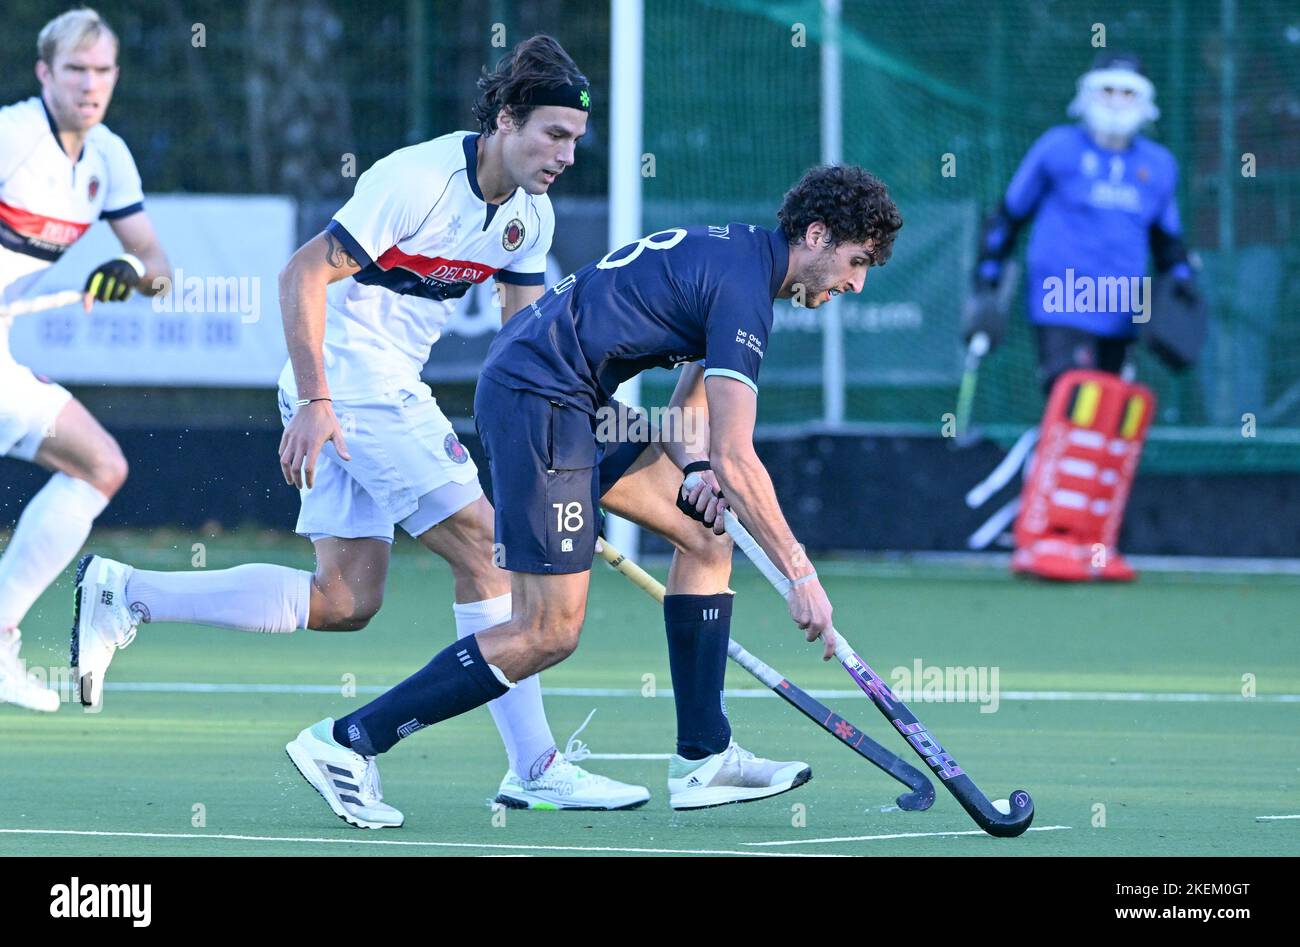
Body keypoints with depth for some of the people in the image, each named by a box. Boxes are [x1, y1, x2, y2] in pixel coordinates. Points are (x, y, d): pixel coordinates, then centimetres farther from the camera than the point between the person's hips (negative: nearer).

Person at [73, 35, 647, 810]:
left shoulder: (531, 214, 6)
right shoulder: (417, 180, -19)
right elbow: (304, 274, -20)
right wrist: (313, 401, -25)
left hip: (391, 394, 9)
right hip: (350, 387, -9)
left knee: (345, 601, 6)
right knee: (488, 551, -11)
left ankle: (124, 594, 9)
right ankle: (535, 769, -8)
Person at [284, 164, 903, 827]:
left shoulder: (735, 253, 16)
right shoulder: (743, 288, -16)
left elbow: (691, 402, 22)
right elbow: (736, 459, -21)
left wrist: (696, 468, 2)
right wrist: (800, 575, -17)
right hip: (540, 397, -11)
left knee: (711, 523, 11)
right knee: (549, 632, -11)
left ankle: (703, 760, 11)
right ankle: (346, 742, -8)